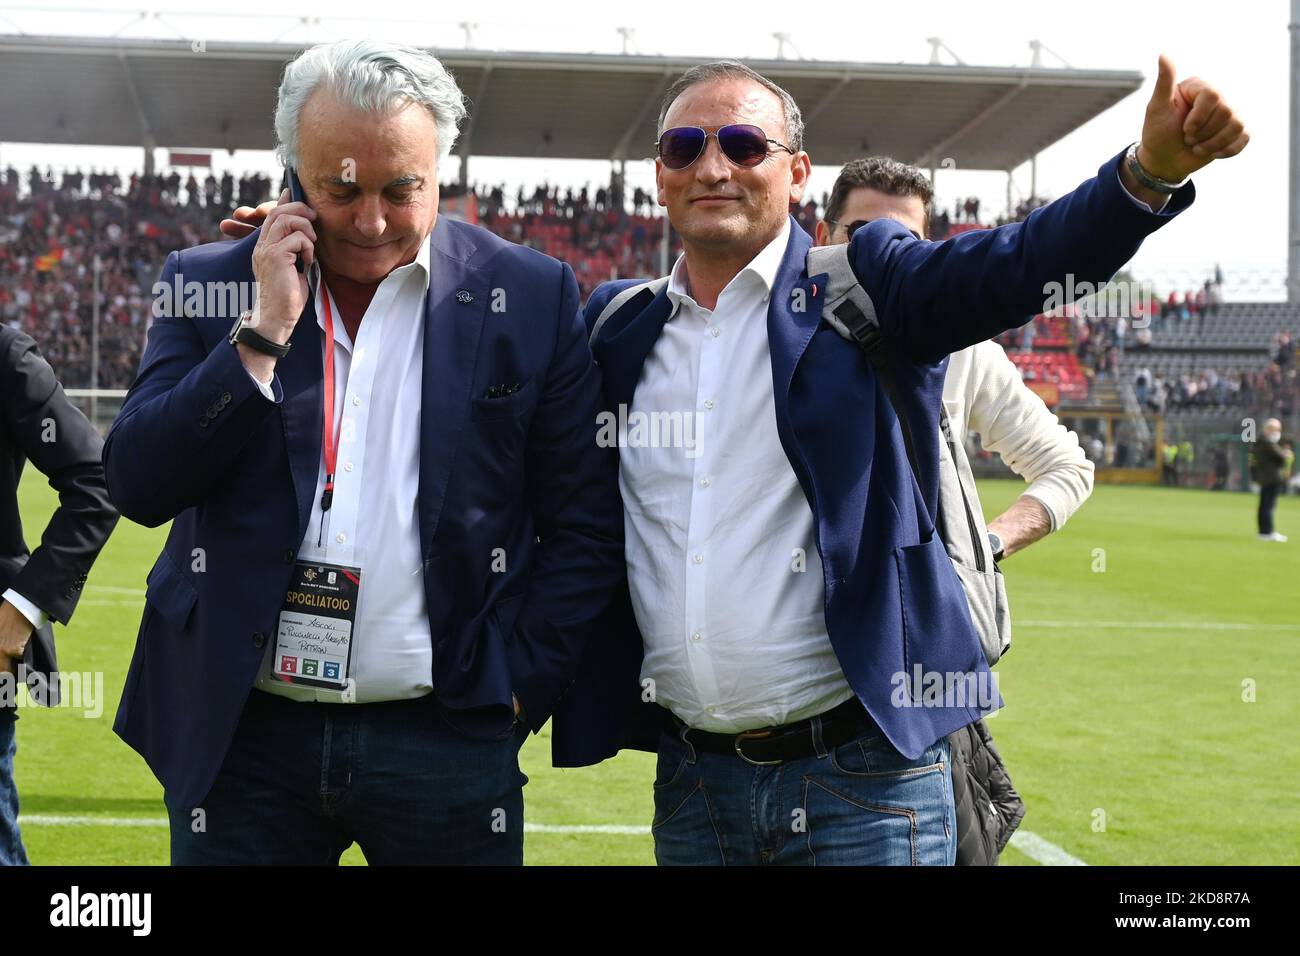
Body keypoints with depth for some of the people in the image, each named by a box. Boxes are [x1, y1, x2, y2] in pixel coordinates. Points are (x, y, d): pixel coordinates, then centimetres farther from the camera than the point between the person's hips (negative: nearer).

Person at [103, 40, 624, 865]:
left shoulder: (531, 298, 0)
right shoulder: (211, 283, 4)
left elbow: (585, 525, 3)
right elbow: (138, 486, -5)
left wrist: (519, 685, -4)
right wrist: (265, 331, -11)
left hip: (448, 739, -1)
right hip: (242, 736, 1)